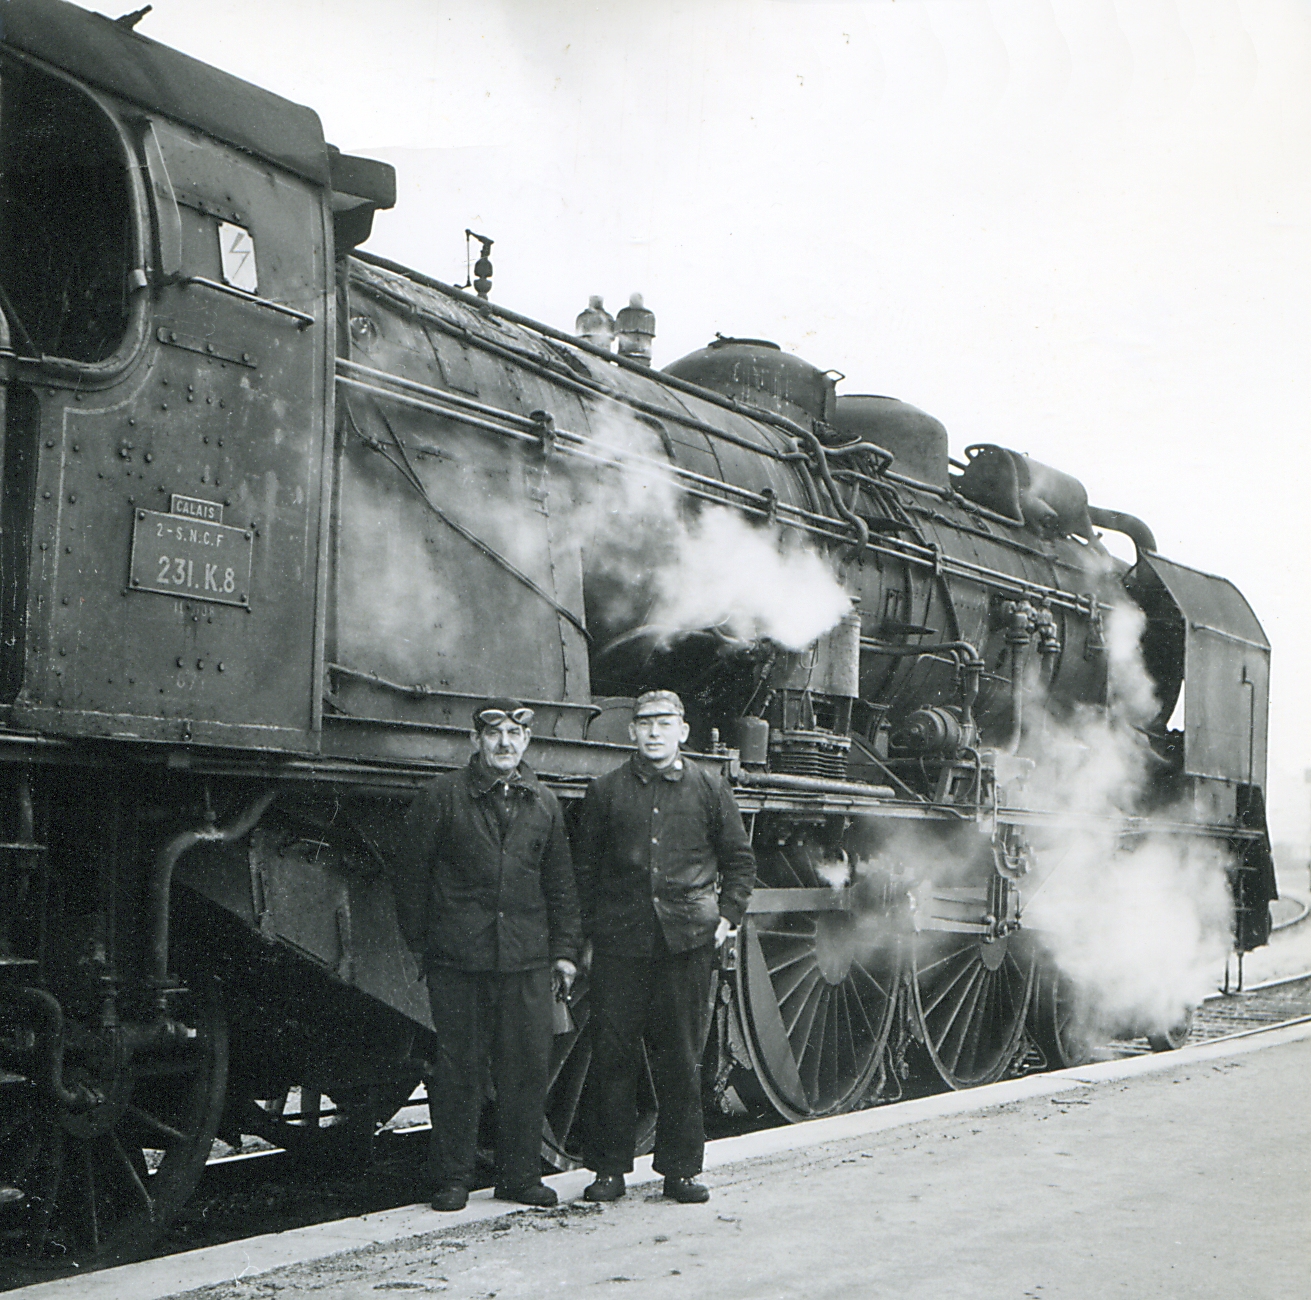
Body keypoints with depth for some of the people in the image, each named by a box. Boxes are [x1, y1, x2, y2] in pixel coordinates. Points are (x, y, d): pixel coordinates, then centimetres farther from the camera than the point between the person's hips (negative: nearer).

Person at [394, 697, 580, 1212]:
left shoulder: (543, 804, 13)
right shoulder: (441, 797, 2)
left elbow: (560, 885, 17)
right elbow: (412, 874, 4)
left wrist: (563, 950, 12)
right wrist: (420, 943, 3)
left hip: (527, 961, 3)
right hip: (457, 960, -3)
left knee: (528, 1068, 3)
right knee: (458, 1068, 1)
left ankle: (520, 1175, 16)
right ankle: (453, 1179, 12)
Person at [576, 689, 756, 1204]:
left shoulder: (709, 789, 8)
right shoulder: (606, 791, 8)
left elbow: (740, 858, 14)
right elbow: (586, 867, 11)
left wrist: (728, 915, 3)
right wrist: (588, 934, 6)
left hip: (687, 940, 0)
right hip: (619, 939, 0)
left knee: (681, 1058, 4)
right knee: (612, 1053, 0)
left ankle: (680, 1168, 13)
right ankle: (610, 1167, 10)